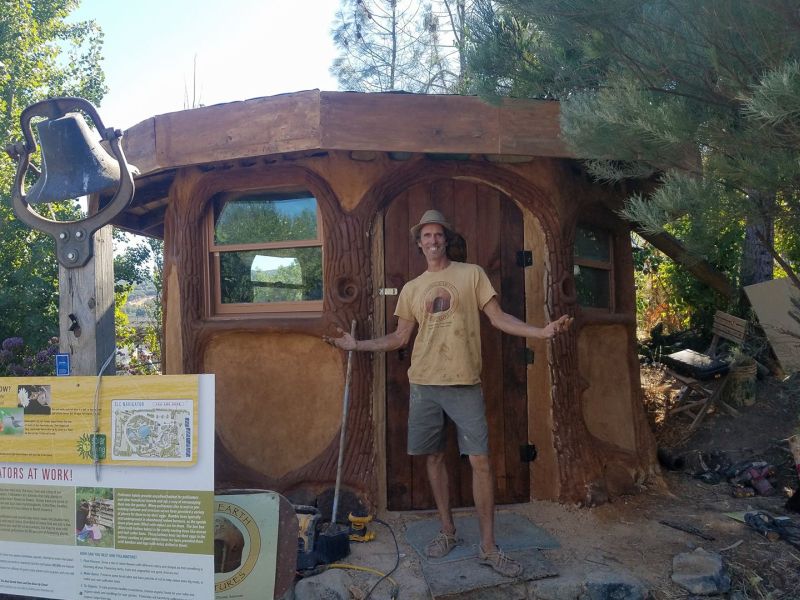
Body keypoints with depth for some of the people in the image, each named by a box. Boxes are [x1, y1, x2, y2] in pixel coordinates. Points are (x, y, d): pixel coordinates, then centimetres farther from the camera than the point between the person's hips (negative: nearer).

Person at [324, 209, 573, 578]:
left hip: (464, 383, -3)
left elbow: (499, 318, -1)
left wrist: (541, 331, -15)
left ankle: (488, 547, 6)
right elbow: (400, 338, 13)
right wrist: (357, 345, 7)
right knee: (433, 457, 9)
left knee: (480, 461, -4)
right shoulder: (411, 289, 12)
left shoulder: (472, 274, 3)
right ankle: (448, 532, 25)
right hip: (423, 384, 3)